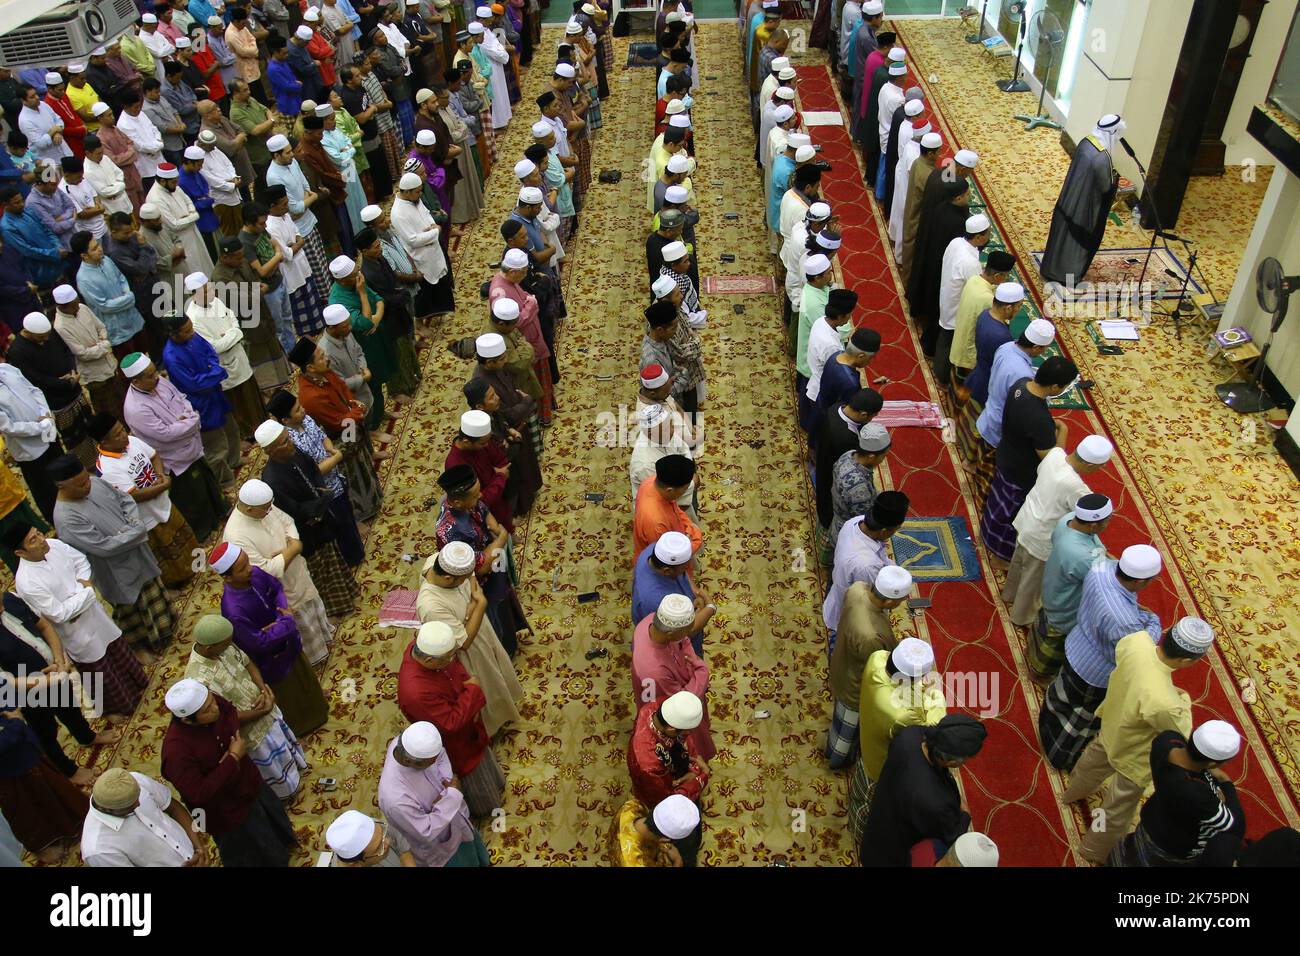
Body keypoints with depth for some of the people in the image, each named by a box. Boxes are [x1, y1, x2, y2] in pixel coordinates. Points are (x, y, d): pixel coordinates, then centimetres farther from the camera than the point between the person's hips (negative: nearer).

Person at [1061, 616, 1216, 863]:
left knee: (1094, 760, 38)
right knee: (1119, 808, 23)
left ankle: (1074, 792, 70)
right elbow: (1181, 734, -24)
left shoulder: (1137, 640, -31)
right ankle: (1097, 851, 50)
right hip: (1133, 754, -7)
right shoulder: (1163, 702, -47)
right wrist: (1184, 700, -7)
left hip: (1112, 724, 7)